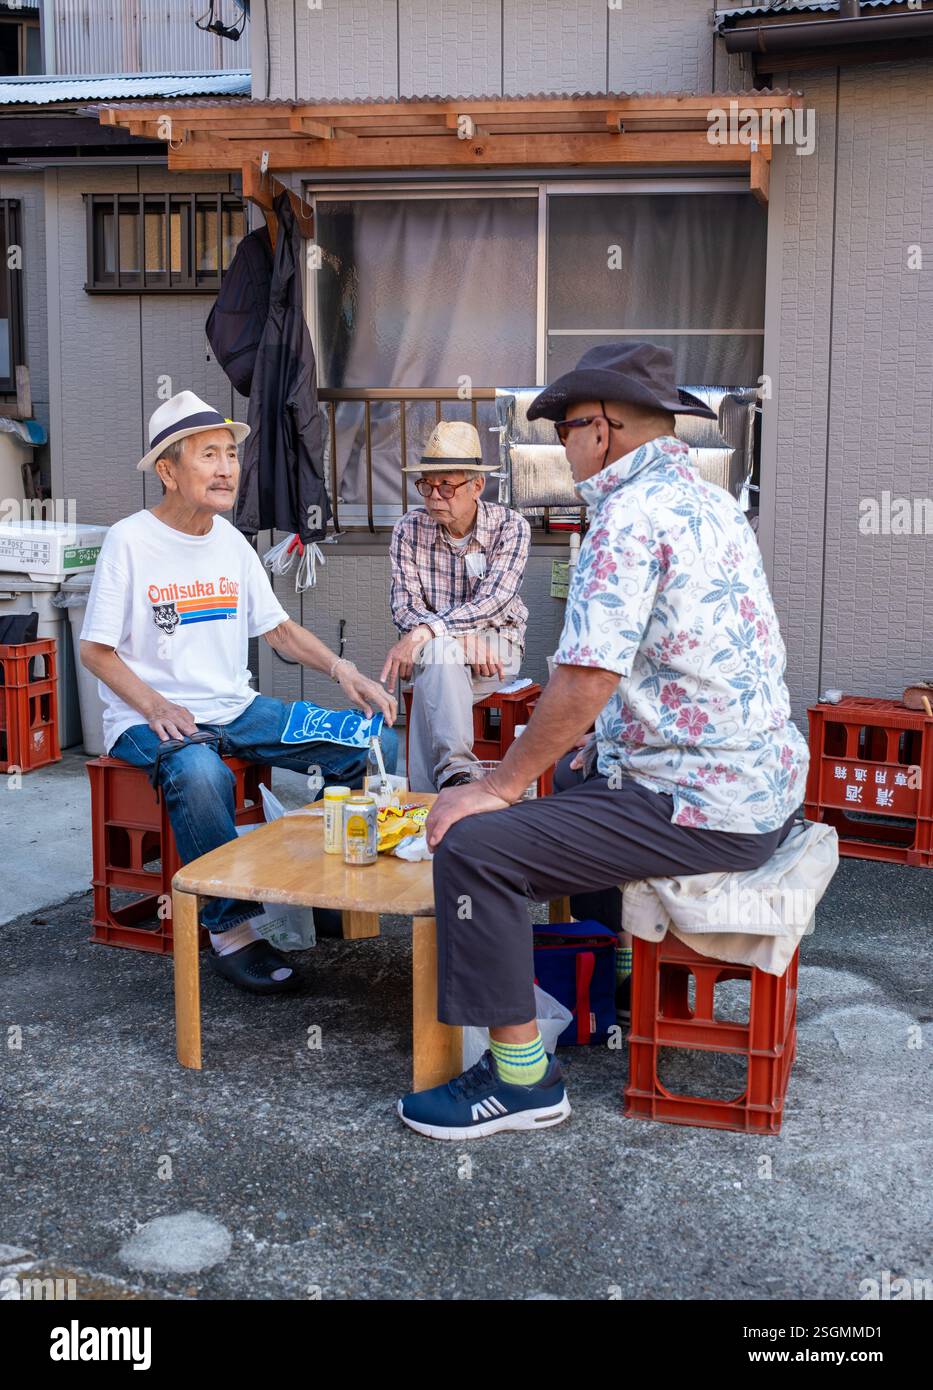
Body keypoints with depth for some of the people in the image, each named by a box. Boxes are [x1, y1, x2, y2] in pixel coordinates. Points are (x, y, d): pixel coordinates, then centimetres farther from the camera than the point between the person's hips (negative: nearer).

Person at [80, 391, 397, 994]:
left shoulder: (231, 540, 10)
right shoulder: (130, 541, -7)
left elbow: (278, 627, 13)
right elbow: (96, 649, -6)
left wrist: (341, 669, -5)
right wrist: (155, 706, -22)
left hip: (237, 709, 6)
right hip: (150, 718, -6)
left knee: (377, 737, -10)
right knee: (201, 774, -42)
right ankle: (231, 929, -22)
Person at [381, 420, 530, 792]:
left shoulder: (510, 527, -7)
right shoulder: (409, 530, 0)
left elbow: (492, 602, -20)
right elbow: (405, 606, -8)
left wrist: (424, 632, -34)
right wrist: (462, 635, -26)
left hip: (496, 647, -2)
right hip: (432, 650, 2)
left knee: (435, 649, -35)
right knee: (440, 648, -36)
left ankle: (427, 793, -39)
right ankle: (457, 771, -47)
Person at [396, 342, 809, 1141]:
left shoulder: (633, 514, -18)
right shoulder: (710, 501, 13)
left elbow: (584, 683, -24)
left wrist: (499, 788, -13)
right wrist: (609, 740, 19)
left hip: (700, 809, -10)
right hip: (768, 783, 11)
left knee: (473, 845, -14)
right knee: (574, 779, 34)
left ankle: (520, 1076, -4)